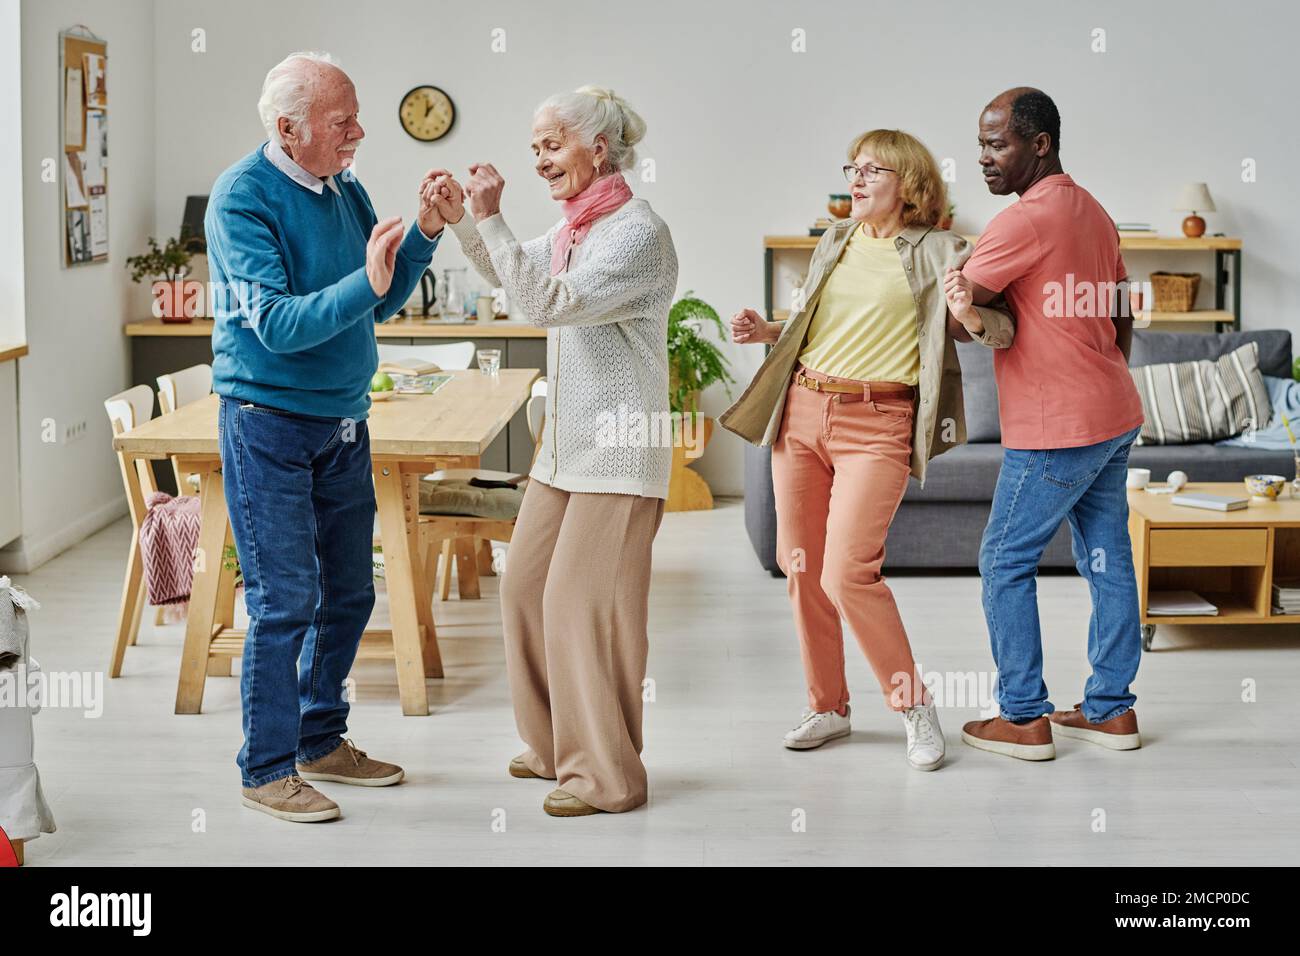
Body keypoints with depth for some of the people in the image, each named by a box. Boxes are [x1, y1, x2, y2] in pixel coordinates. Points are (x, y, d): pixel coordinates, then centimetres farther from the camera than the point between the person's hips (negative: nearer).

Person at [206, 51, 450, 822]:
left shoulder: (345, 191, 6)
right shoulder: (243, 196, -15)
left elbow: (380, 306, 10)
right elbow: (276, 325, -23)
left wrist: (424, 236, -4)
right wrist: (362, 282, -34)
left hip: (344, 423, 7)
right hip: (269, 423, -7)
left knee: (348, 593, 13)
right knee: (286, 600, -4)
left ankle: (321, 741, 28)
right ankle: (268, 769, 7)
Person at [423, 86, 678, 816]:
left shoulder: (638, 233, -17)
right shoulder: (574, 228, 11)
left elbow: (547, 302, -26)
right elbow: (516, 279, 28)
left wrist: (491, 219, -25)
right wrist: (463, 220, 13)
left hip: (618, 453, -9)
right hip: (567, 447, 9)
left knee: (583, 603, -6)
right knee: (526, 586, 12)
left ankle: (607, 775, 6)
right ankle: (559, 746, 27)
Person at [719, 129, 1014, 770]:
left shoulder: (937, 253, -1)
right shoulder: (834, 242, 15)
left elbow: (1004, 330, -6)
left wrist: (971, 317, -26)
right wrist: (769, 331, 8)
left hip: (876, 426, -6)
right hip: (801, 411, 6)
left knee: (847, 574, -15)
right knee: (799, 567, 7)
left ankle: (912, 703, 4)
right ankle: (827, 707, 22)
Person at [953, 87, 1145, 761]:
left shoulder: (1026, 220, -17)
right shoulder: (1093, 213, 13)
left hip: (1055, 428, -9)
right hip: (1114, 415, 9)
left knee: (1005, 563, 0)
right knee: (1107, 560, 12)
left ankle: (1023, 718, 4)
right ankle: (1111, 709, 19)